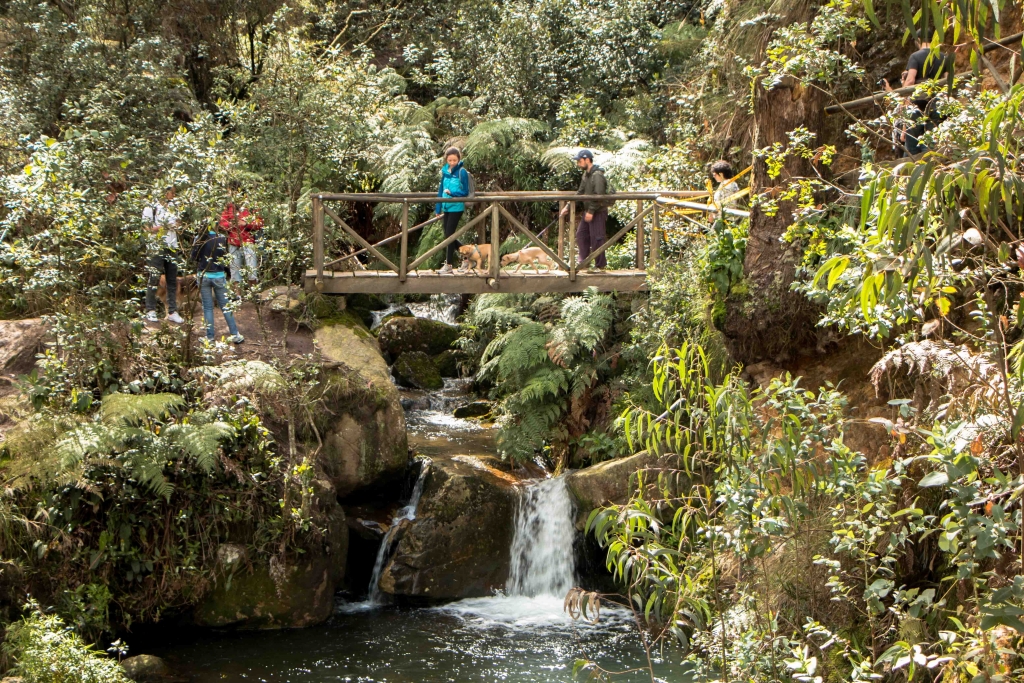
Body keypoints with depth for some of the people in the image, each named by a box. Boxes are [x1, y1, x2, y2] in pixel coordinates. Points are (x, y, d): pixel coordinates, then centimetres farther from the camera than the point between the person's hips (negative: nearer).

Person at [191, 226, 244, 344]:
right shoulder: (222, 238, -8)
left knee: (207, 307, 6)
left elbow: (194, 257, -3)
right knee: (225, 306, 9)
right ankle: (235, 334, 10)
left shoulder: (200, 238, -11)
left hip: (203, 275, -1)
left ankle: (210, 337, 6)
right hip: (219, 275, 1)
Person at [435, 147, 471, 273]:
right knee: (449, 236, 11)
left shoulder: (462, 172, -10)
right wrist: (438, 208, 13)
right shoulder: (445, 171, 8)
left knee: (449, 235, -5)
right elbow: (441, 190, 14)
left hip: (456, 207, -7)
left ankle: (448, 264, 4)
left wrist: (451, 192, -25)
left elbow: (465, 192, -10)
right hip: (446, 207, 7)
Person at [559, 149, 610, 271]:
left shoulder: (597, 175, -18)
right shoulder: (586, 174, 13)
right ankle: (584, 263, 19)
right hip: (588, 211, 10)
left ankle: (600, 264, 3)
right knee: (581, 235, 12)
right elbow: (580, 193, 18)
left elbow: (599, 196, -23)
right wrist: (568, 207, 13)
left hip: (598, 212, -10)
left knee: (596, 238, -5)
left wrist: (591, 211, -23)